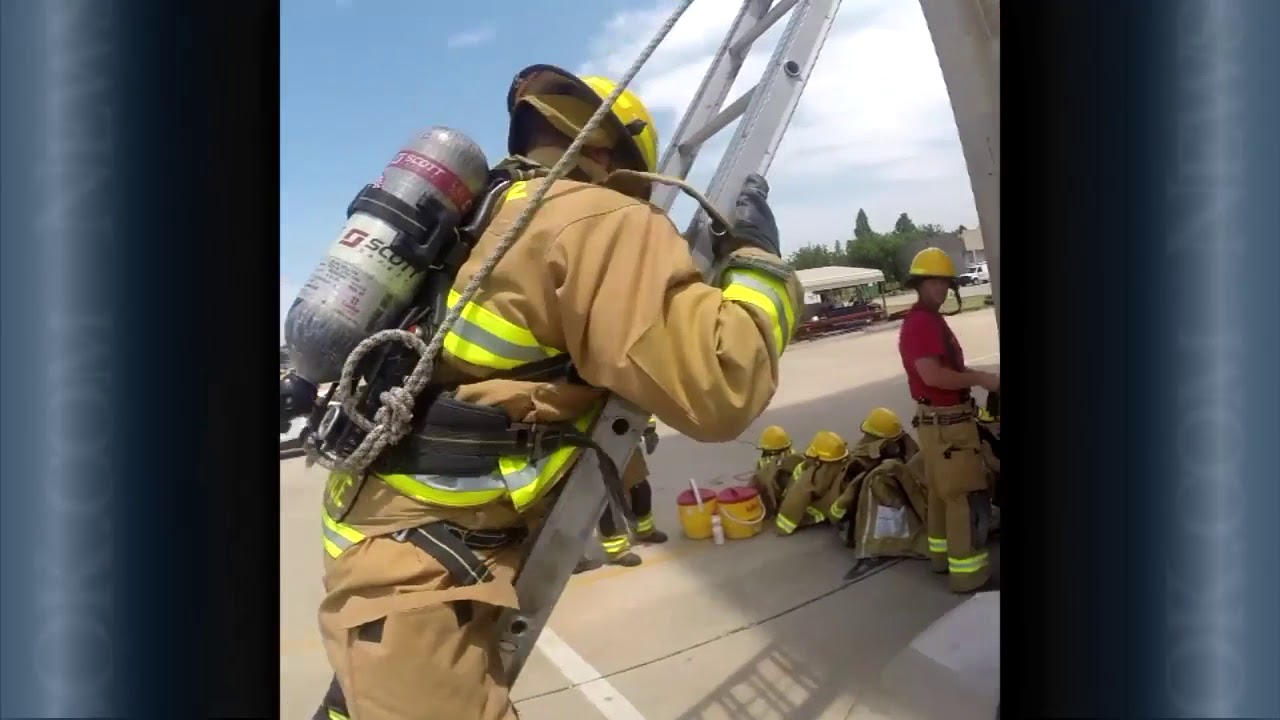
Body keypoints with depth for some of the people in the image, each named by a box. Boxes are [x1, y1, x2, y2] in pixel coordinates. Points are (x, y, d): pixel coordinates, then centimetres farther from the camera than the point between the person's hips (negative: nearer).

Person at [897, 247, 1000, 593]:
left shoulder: (931, 320, 16)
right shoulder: (920, 323, -19)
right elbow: (933, 375, -29)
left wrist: (979, 376, 10)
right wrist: (981, 379, -19)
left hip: (940, 421, 11)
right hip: (948, 424, -11)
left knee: (941, 491, 19)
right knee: (968, 496, -7)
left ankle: (942, 554, 31)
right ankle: (968, 571, -2)